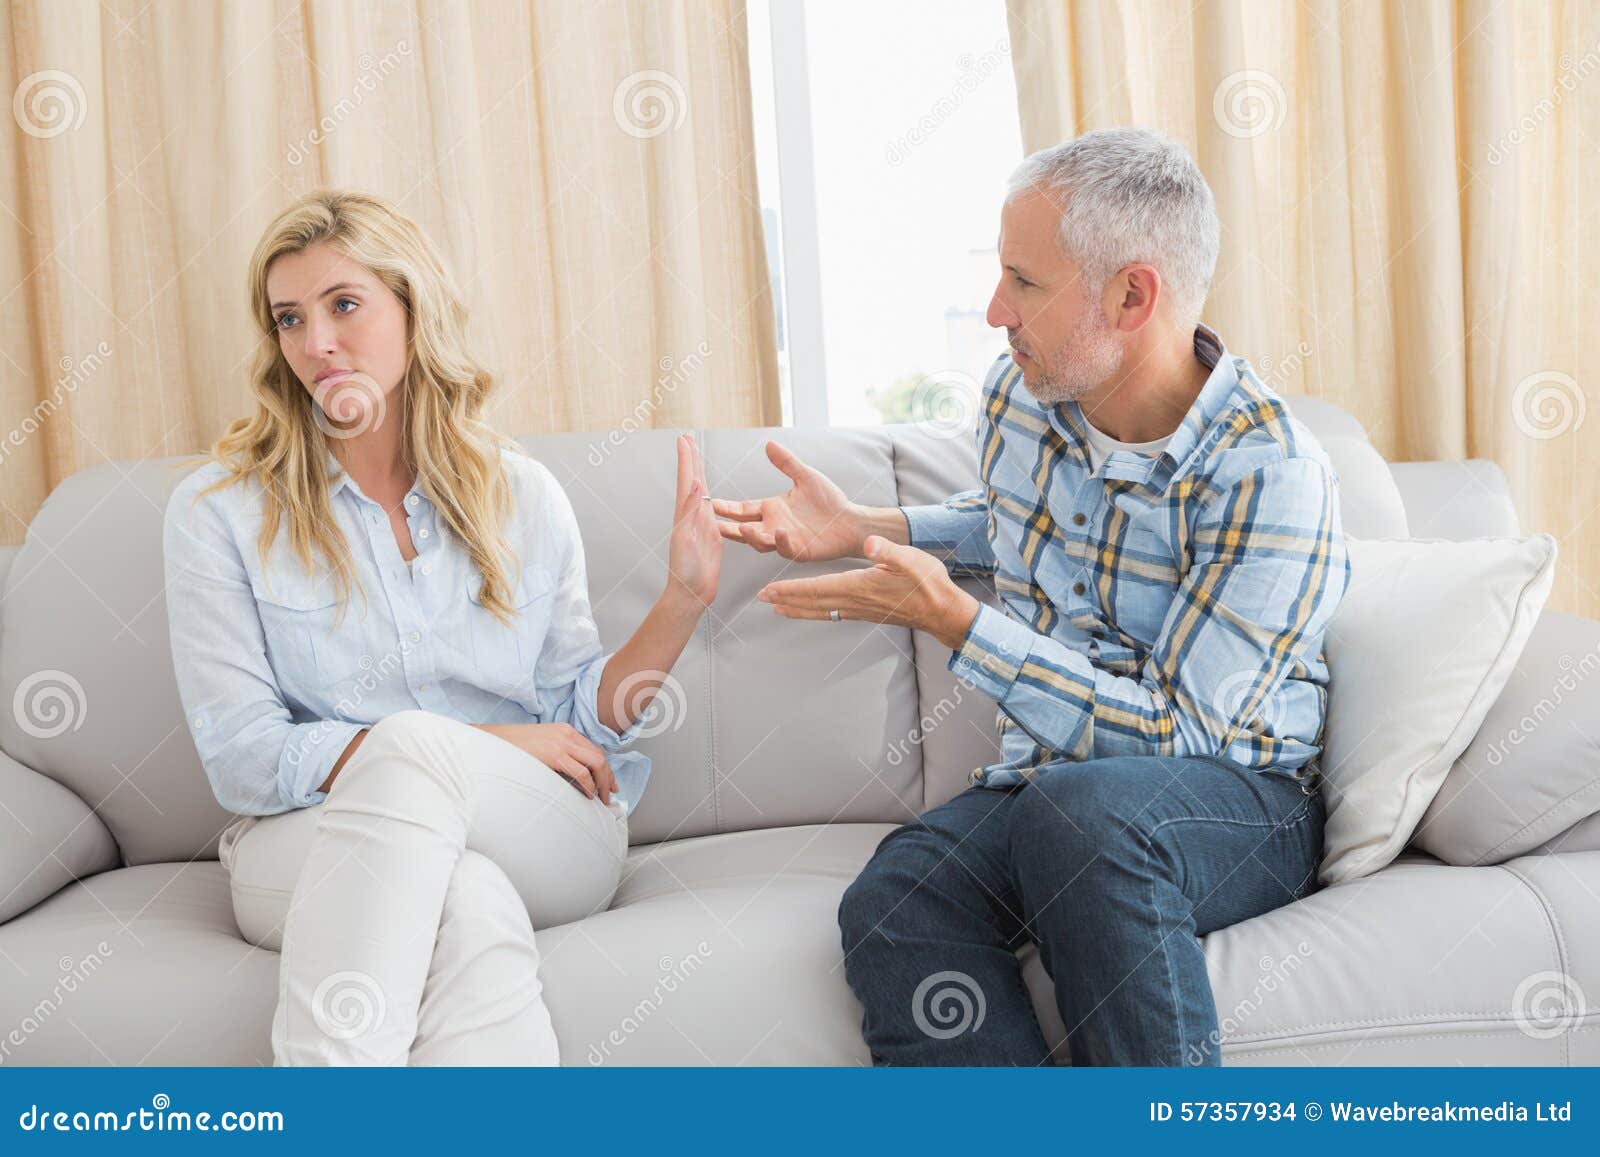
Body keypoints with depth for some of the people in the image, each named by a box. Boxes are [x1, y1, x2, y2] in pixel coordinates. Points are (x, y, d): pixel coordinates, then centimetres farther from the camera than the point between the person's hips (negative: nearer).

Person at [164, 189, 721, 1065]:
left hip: (546, 840, 2)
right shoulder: (218, 512, 1)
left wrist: (682, 602, -8)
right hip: (302, 843, -1)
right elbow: (240, 761, -5)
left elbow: (575, 725, 8)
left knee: (412, 748, -34)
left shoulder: (521, 497, 8)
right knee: (469, 905, -37)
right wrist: (481, 741, -11)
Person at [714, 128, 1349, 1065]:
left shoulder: (1272, 476, -20)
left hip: (1237, 799, -4)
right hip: (1050, 780, 5)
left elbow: (1175, 734, -22)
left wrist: (952, 621, -22)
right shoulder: (1020, 395, 2)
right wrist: (863, 527, 10)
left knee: (1084, 807, -40)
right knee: (890, 909, -28)